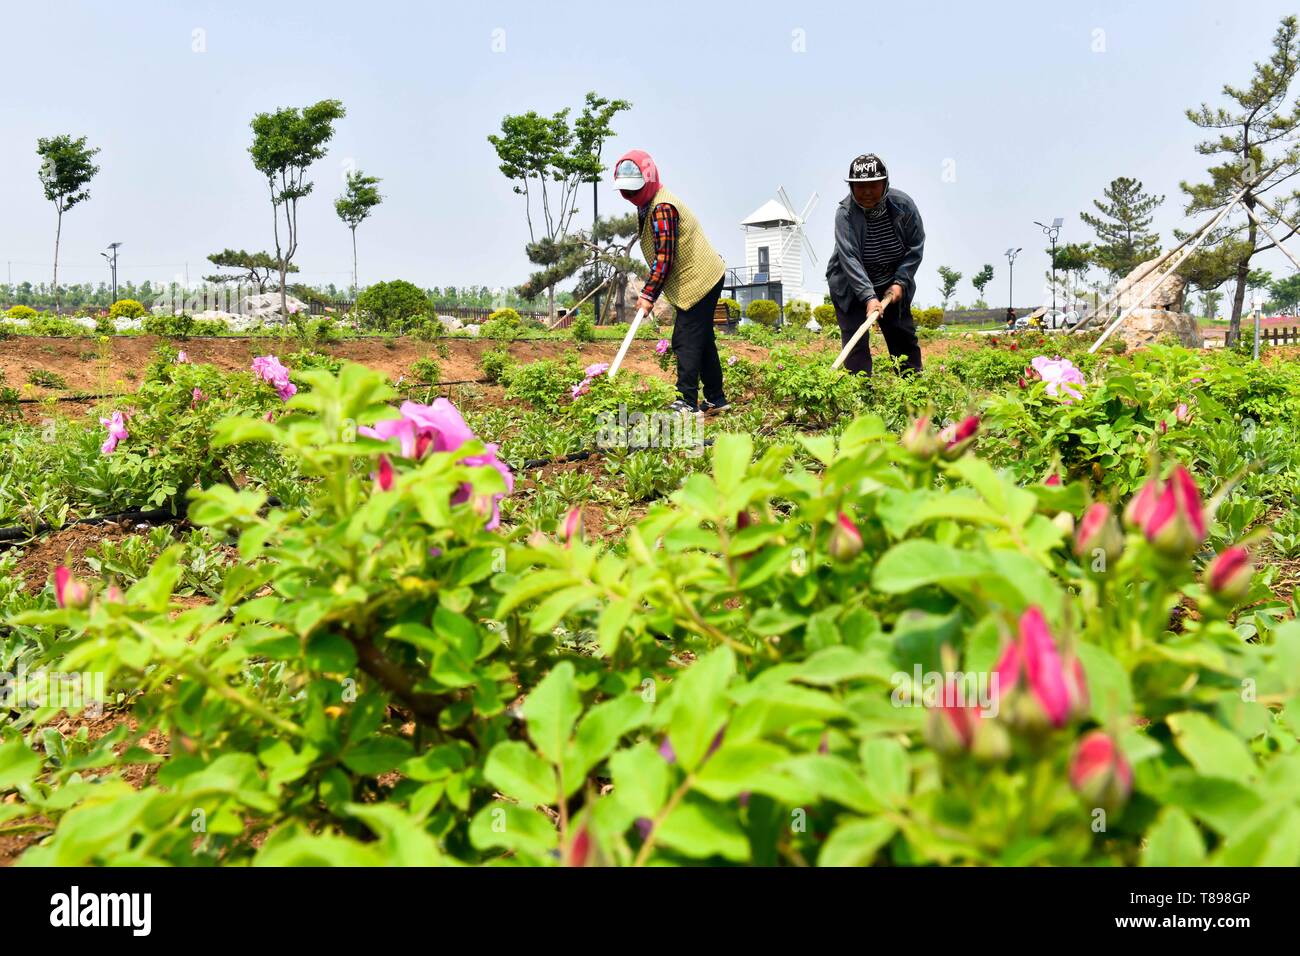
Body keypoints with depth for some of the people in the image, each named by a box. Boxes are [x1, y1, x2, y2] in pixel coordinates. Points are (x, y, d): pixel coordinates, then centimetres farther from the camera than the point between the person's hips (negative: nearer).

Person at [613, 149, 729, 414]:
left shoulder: (662, 208, -19)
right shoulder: (648, 206, 14)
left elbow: (664, 258, -24)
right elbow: (660, 255, 21)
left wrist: (648, 295, -22)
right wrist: (651, 292, 14)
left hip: (698, 282, -11)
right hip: (705, 279, 11)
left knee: (686, 342, -12)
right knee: (702, 340, 15)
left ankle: (687, 402, -11)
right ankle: (716, 400, 23)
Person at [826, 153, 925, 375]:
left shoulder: (903, 204, -14)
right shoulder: (845, 213, -24)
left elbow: (916, 246, -4)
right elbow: (849, 258, -33)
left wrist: (901, 282, -14)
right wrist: (869, 297, -42)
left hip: (892, 285, 4)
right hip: (851, 286, -4)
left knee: (904, 336, 8)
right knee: (855, 342, -12)